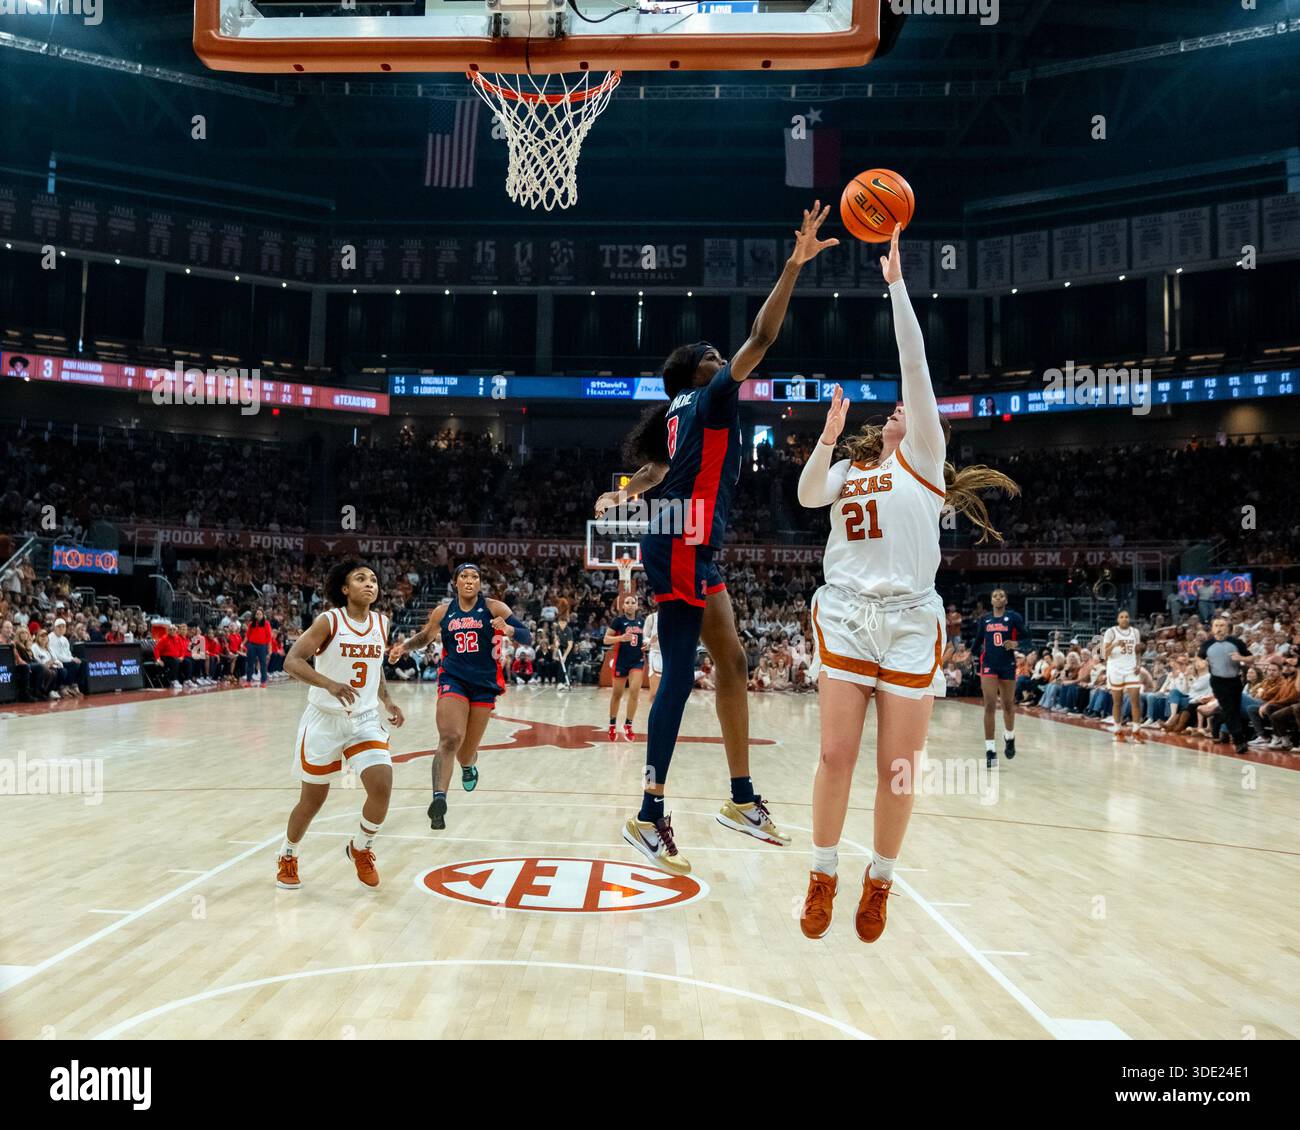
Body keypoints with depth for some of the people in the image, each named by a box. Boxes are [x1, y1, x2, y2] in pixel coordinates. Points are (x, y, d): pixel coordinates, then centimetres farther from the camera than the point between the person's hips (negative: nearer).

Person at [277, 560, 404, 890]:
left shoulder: (382, 623, 4)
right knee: (313, 799, 8)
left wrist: (387, 702, 6)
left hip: (365, 721, 4)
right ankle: (287, 857, 35)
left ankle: (360, 848, 15)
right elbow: (291, 661, -18)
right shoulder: (329, 621, -12)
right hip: (325, 720, -4)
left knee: (382, 788, -13)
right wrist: (330, 684, -32)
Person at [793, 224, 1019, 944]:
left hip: (911, 617, -2)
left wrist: (895, 280, 5)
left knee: (898, 764, 0)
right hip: (845, 612, 2)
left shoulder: (922, 456, 14)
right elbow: (808, 495, 3)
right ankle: (822, 878, 12)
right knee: (837, 754, -4)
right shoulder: (849, 470, 23)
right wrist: (829, 436, -8)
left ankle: (879, 882, 18)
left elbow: (915, 363, 6)